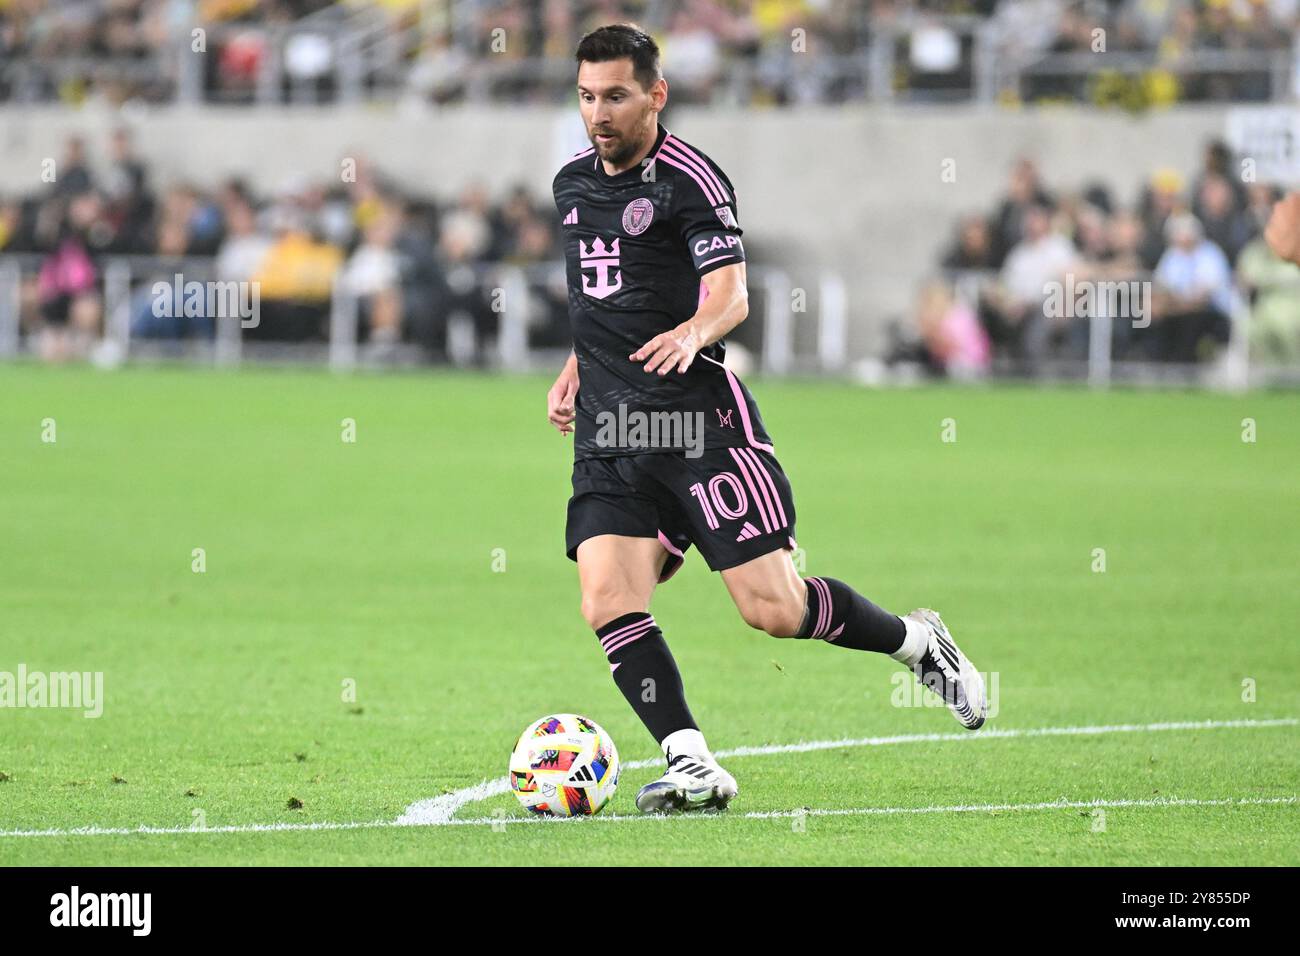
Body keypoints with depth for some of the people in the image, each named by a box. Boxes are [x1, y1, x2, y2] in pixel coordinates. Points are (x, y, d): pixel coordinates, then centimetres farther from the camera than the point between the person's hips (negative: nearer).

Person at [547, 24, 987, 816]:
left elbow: (732, 296, -16)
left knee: (772, 607, -8)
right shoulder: (572, 183, 15)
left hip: (697, 414, -6)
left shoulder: (690, 179, -7)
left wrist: (692, 333, -37)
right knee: (607, 602, -15)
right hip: (609, 430, 6)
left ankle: (917, 641, 18)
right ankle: (692, 766, -13)